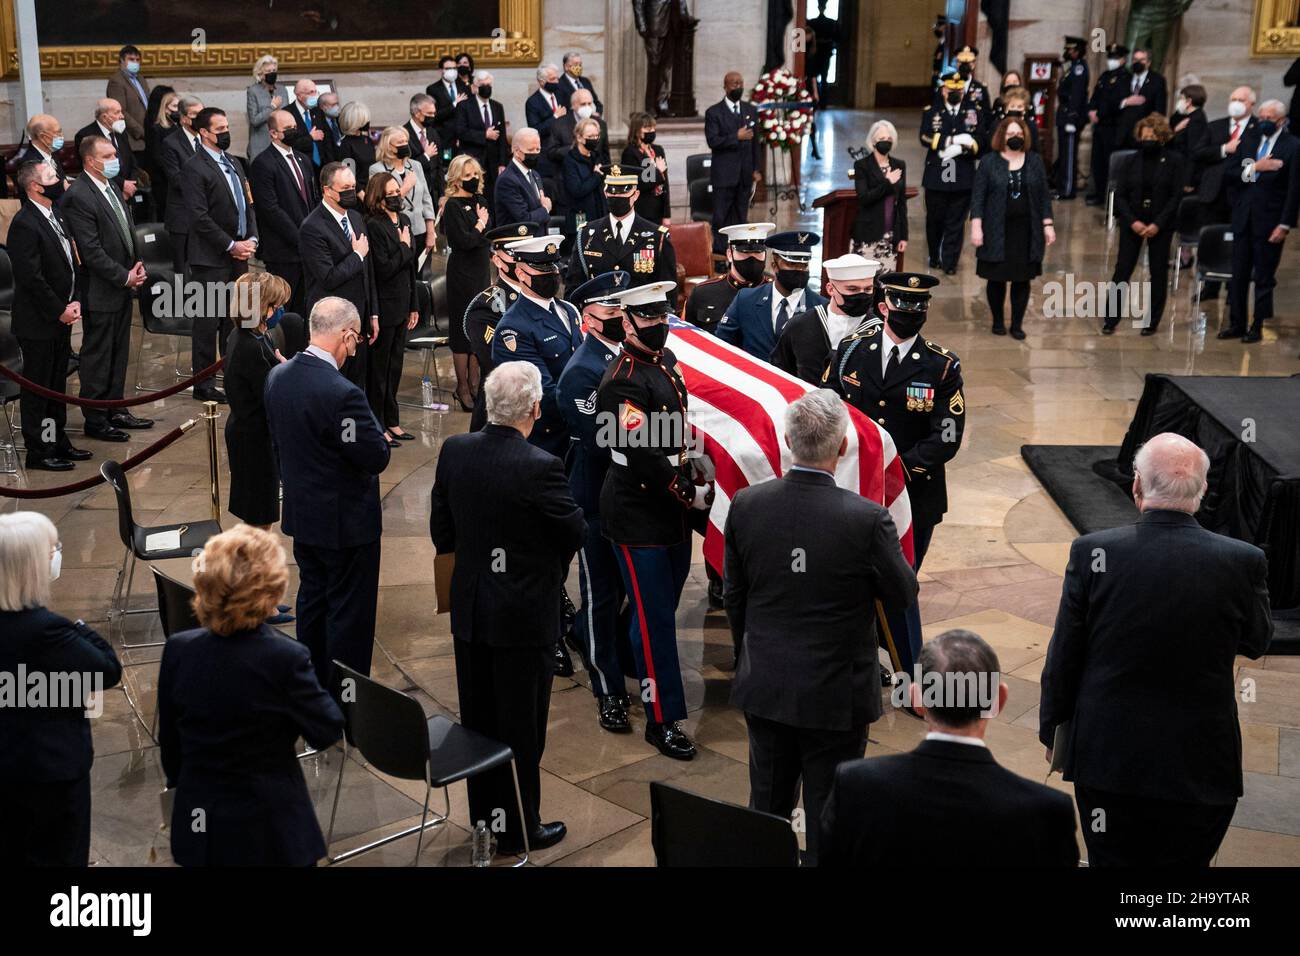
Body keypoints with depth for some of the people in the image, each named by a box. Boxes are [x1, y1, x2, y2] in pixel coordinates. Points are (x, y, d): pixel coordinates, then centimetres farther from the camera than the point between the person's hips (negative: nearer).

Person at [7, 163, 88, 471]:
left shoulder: (56, 215, 11)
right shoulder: (25, 224, -18)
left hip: (61, 318, 9)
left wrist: (75, 301, 1)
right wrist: (60, 311, -16)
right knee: (38, 388, 2)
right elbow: (32, 278, -22)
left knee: (57, 385, 18)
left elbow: (70, 263, 15)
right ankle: (38, 452, 10)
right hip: (38, 323, -9)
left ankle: (58, 441, 29)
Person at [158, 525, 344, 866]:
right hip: (269, 829, -4)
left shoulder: (178, 650, -8)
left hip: (200, 827, 4)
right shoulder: (285, 657, -21)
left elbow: (168, 741, 4)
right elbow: (328, 731, -8)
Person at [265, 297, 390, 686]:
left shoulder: (278, 376, -2)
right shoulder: (341, 394, -29)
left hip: (301, 515, 8)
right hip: (346, 522, -8)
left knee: (312, 600, 22)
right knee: (349, 613, 5)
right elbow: (377, 457, -22)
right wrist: (372, 423, -4)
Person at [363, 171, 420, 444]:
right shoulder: (374, 226, -16)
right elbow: (384, 269, -22)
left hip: (402, 306, 8)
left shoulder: (404, 220, 9)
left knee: (395, 366, 15)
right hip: (384, 307, -8)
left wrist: (414, 306, 15)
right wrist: (404, 247, -12)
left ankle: (391, 421, 26)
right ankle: (377, 427, 12)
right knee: (379, 369, 3)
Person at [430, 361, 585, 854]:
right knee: (521, 726, 8)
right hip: (524, 614, -6)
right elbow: (575, 531, -12)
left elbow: (441, 527, 4)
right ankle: (519, 829, 21)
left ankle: (484, 814, 33)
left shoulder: (454, 451, -5)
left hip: (468, 610, 6)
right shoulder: (539, 467, -24)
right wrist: (552, 569, 9)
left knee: (478, 718, 18)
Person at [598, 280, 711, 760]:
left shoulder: (666, 362, 8)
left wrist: (695, 473, 9)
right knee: (655, 618, -2)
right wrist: (693, 495, -16)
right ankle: (662, 720, 6)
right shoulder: (623, 381, -20)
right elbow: (643, 456, -24)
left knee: (664, 607, 19)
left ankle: (648, 682, 37)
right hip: (638, 516, -9)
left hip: (671, 510, 9)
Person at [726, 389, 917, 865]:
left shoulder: (745, 504, -10)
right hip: (835, 694, -4)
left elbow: (733, 596, 2)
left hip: (764, 687, 4)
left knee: (767, 811, 20)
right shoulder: (867, 518, -23)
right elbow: (904, 592, -6)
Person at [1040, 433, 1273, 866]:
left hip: (1107, 760, 0)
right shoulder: (1243, 561, -13)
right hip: (1200, 766, 0)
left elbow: (1062, 660, -5)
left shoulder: (1092, 553, -13)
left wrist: (1053, 731, 9)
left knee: (1113, 860, 17)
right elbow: (1257, 643, 6)